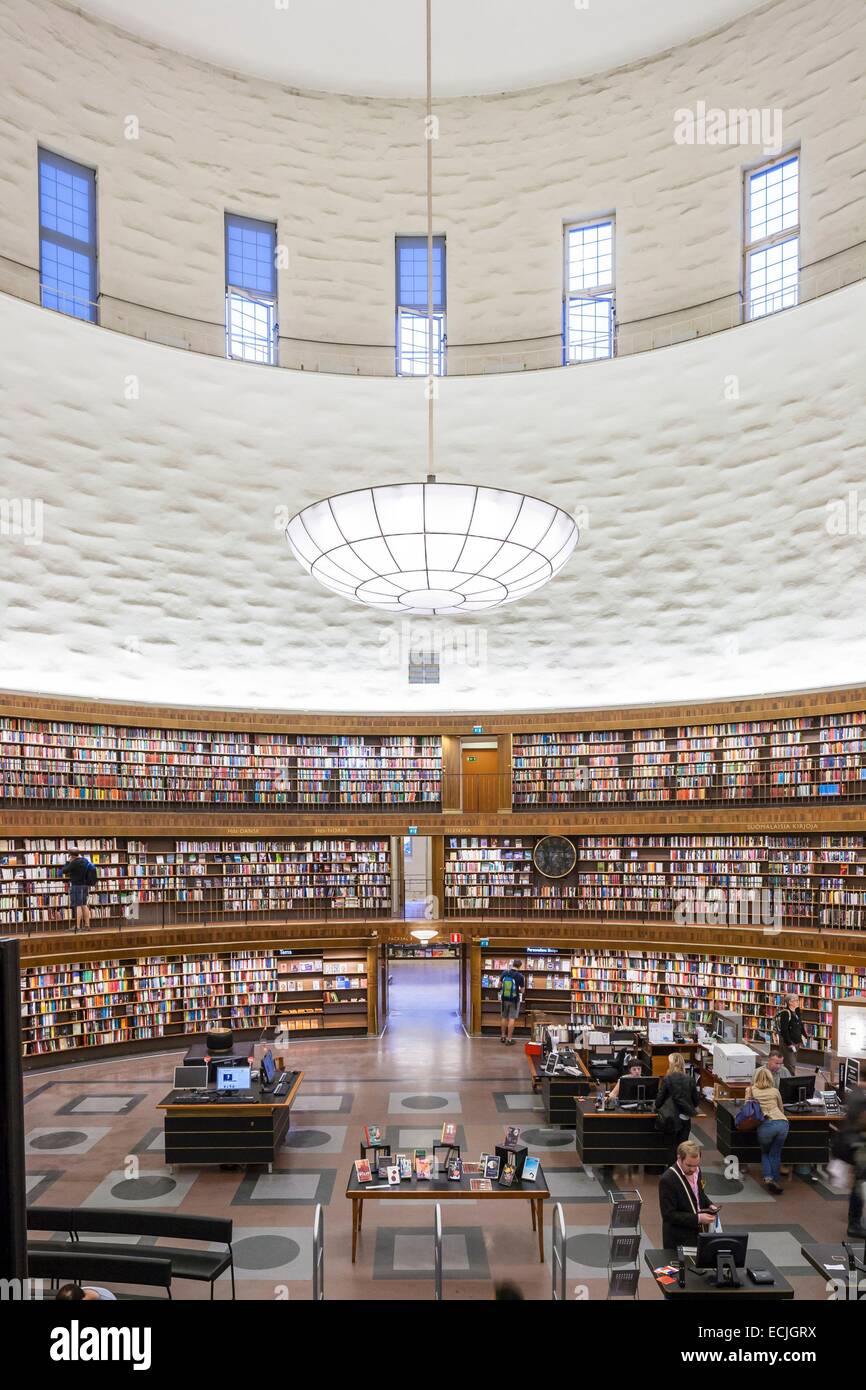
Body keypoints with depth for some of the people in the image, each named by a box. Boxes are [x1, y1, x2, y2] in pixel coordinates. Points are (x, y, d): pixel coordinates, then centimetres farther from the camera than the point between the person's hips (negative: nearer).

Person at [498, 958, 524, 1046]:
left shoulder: (504, 973, -4)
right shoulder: (520, 976, -14)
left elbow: (499, 985, 7)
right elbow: (522, 990, -7)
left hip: (504, 999, 4)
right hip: (514, 1000, -4)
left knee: (504, 1018, 16)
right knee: (512, 1019, 1)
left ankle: (503, 1036, 26)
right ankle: (509, 1039, 2)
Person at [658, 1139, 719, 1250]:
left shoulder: (696, 1171, 0)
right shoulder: (667, 1180, -23)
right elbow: (669, 1215, -22)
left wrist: (710, 1205, -2)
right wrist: (698, 1218, -26)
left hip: (700, 1233, 7)